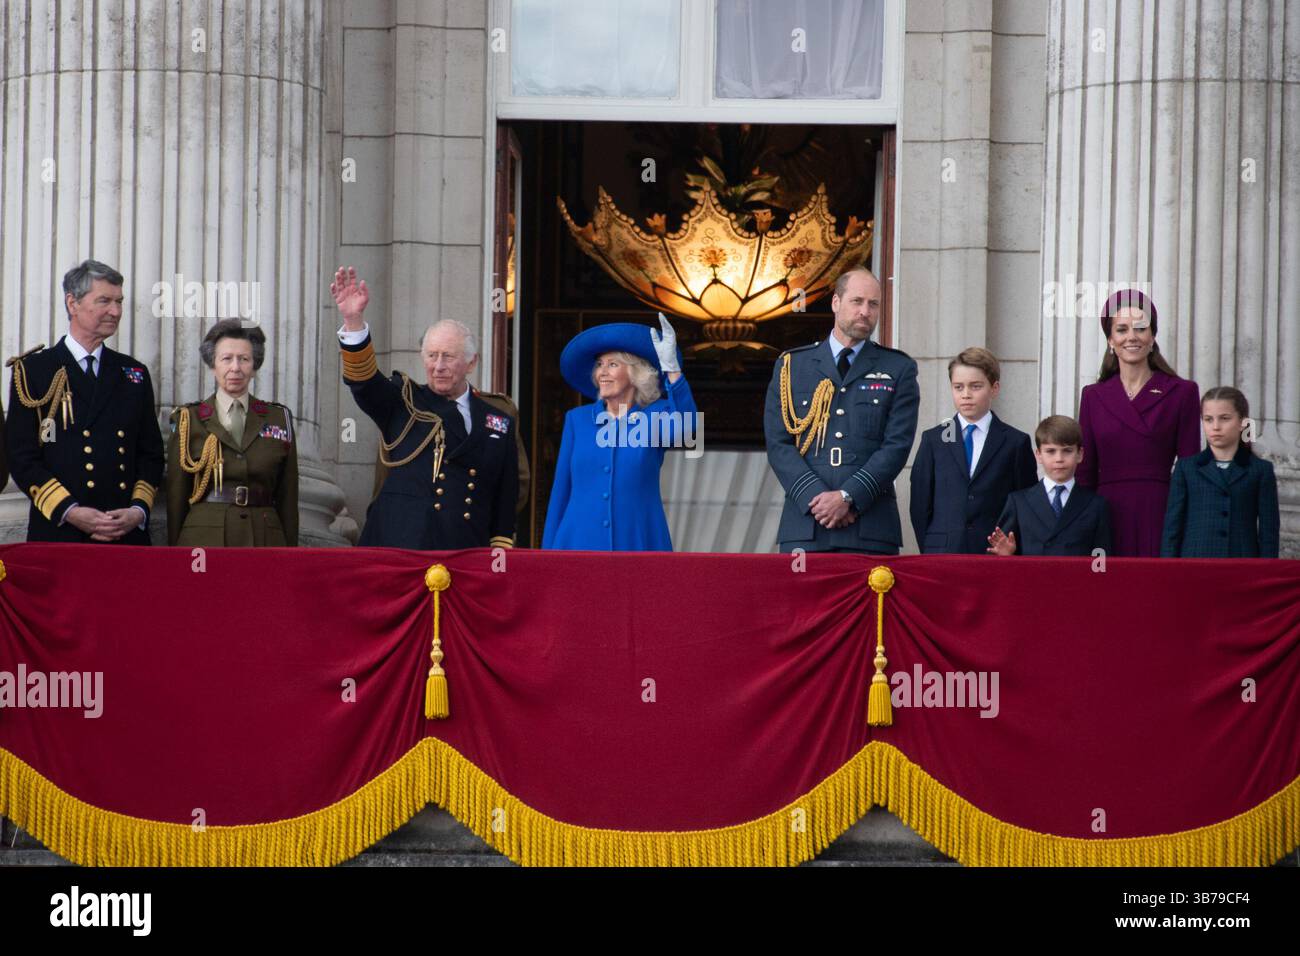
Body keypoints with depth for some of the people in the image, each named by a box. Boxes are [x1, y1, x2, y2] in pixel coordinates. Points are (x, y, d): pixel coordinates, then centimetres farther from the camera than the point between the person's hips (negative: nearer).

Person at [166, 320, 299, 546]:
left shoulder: (279, 418, 10)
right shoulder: (188, 420, 6)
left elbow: (288, 496, 9)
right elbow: (176, 497, 6)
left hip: (265, 540, 1)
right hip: (204, 541, -1)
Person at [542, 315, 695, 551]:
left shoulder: (656, 417, 4)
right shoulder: (577, 419, 9)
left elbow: (685, 428, -21)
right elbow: (561, 490, 9)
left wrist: (672, 368, -28)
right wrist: (548, 554, 6)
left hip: (638, 545, -1)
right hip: (580, 546, 1)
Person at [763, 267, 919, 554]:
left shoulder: (898, 370, 10)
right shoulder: (791, 365, 12)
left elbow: (897, 446, 0)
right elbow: (778, 444, 4)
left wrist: (848, 496, -12)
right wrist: (816, 498, -10)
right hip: (804, 525, 1)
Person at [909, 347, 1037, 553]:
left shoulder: (1016, 443, 6)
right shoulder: (933, 439, 10)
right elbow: (920, 504, 9)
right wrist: (930, 548, 3)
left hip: (995, 552, -1)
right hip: (942, 554, 1)